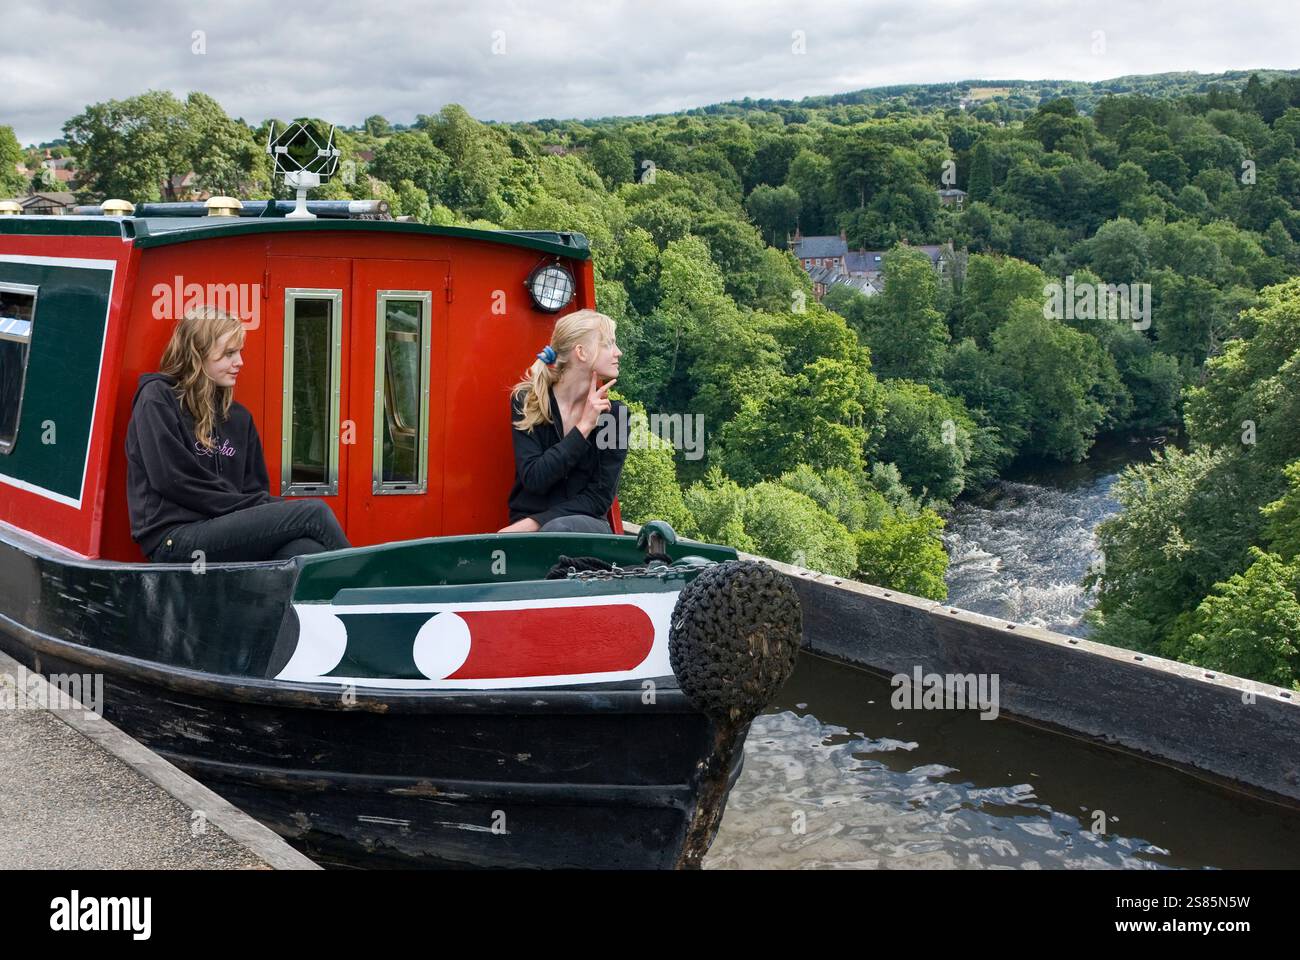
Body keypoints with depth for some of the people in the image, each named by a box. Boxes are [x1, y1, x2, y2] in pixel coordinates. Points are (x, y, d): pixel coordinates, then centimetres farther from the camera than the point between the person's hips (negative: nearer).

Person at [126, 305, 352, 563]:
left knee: (308, 551, -30)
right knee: (313, 513, -23)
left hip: (228, 529, 6)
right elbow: (175, 481, -10)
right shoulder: (157, 400, 1)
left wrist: (267, 507, -7)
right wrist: (255, 507, -8)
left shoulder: (238, 416, 21)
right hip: (175, 542, -6)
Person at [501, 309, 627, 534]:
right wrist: (584, 428, -14)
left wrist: (536, 523, -14)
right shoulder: (527, 402, -1)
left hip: (587, 524, 0)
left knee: (556, 530, -34)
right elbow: (534, 479, -12)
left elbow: (600, 497, -3)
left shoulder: (614, 414, 1)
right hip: (528, 525, 0)